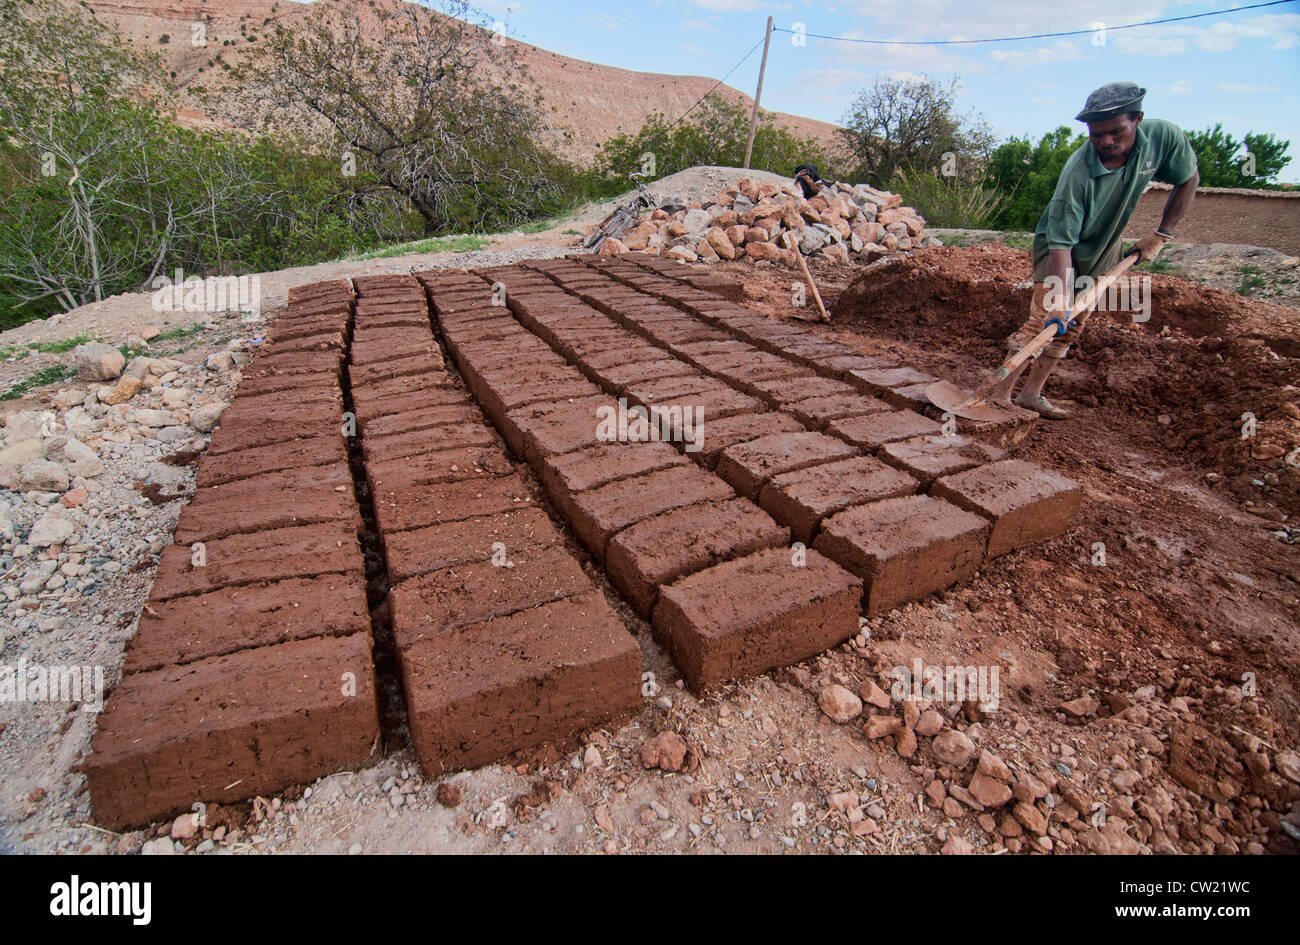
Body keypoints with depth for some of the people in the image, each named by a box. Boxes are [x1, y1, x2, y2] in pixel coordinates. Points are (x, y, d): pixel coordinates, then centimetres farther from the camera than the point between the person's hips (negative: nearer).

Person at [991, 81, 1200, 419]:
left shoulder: (1164, 137, -18)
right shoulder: (1078, 173, -33)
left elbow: (1188, 180, 2)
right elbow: (1061, 242, -36)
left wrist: (1160, 235, -6)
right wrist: (1059, 304, -45)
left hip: (1104, 250, 6)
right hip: (1061, 247, -6)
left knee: (1069, 329, 6)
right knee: (1043, 319, -20)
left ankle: (1032, 394, 13)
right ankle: (1000, 392, -15)